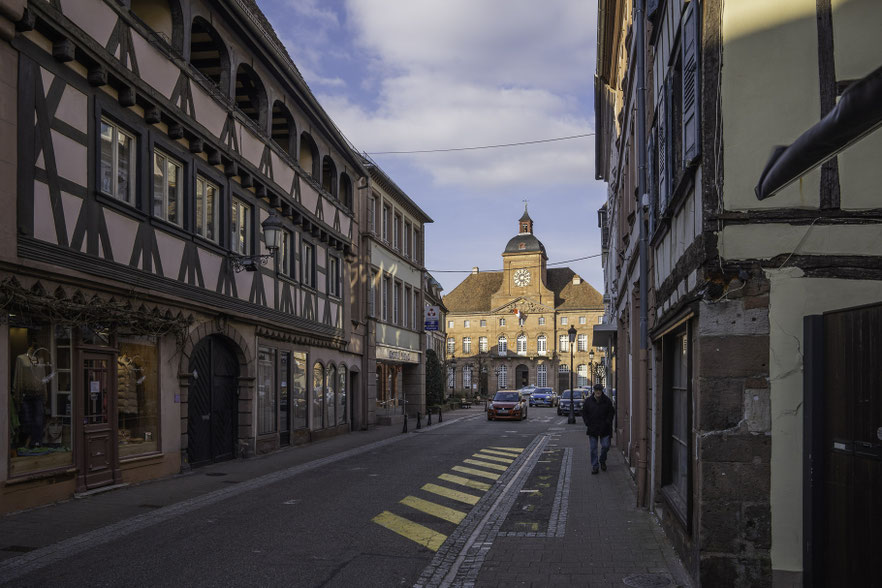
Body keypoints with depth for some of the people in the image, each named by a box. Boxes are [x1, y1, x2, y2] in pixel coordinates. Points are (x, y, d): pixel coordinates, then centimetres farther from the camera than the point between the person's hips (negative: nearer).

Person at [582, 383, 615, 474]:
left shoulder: (607, 400, -1)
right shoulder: (588, 401, 0)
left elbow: (612, 412, 7)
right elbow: (584, 413, 8)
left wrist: (607, 422, -4)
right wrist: (588, 423, -2)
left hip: (604, 429, 0)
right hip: (592, 428, 0)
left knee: (605, 446, 0)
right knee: (593, 448, 1)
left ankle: (602, 461, 28)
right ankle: (594, 466, 9)